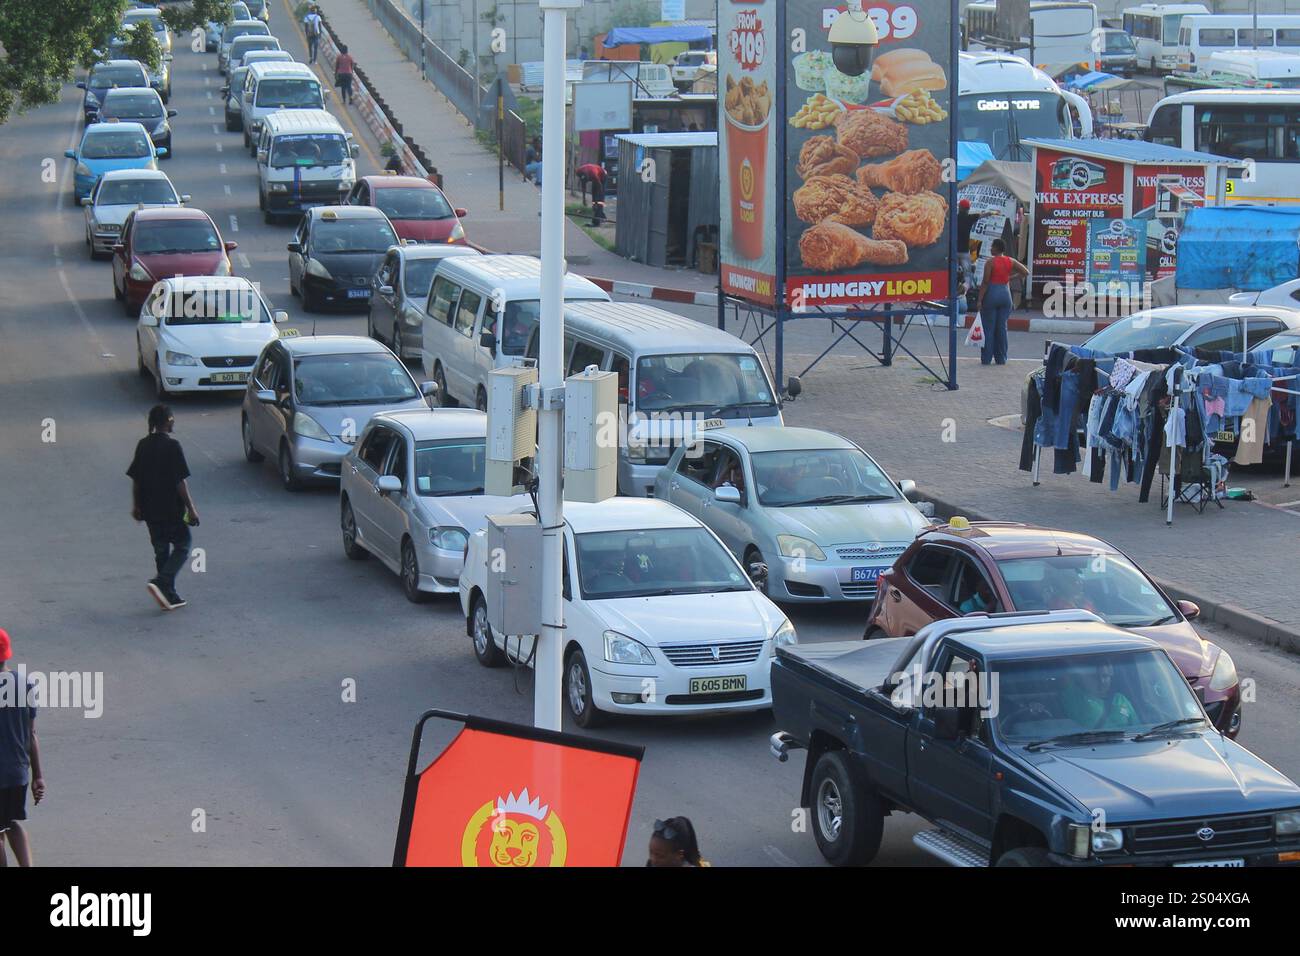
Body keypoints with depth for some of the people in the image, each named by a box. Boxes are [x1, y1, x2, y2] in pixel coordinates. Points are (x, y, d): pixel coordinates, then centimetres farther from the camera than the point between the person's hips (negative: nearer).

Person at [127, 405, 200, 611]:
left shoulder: (143, 445, 4)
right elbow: (180, 481, -16)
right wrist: (190, 508, -11)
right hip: (171, 509, -6)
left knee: (161, 551, 13)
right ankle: (160, 582, -13)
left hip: (150, 509, 6)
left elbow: (135, 479, 8)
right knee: (182, 546, 6)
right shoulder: (172, 446, -15)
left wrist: (136, 505, 18)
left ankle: (170, 596, 16)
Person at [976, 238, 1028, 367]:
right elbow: (1026, 272, 6)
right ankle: (1001, 358, 10)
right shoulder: (1010, 261, 3)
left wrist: (979, 299, -11)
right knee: (1002, 327, 10)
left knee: (988, 328, 1)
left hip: (991, 294, -5)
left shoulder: (990, 262, -11)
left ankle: (986, 358, 1)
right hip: (1005, 293, 5)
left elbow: (985, 282, -13)